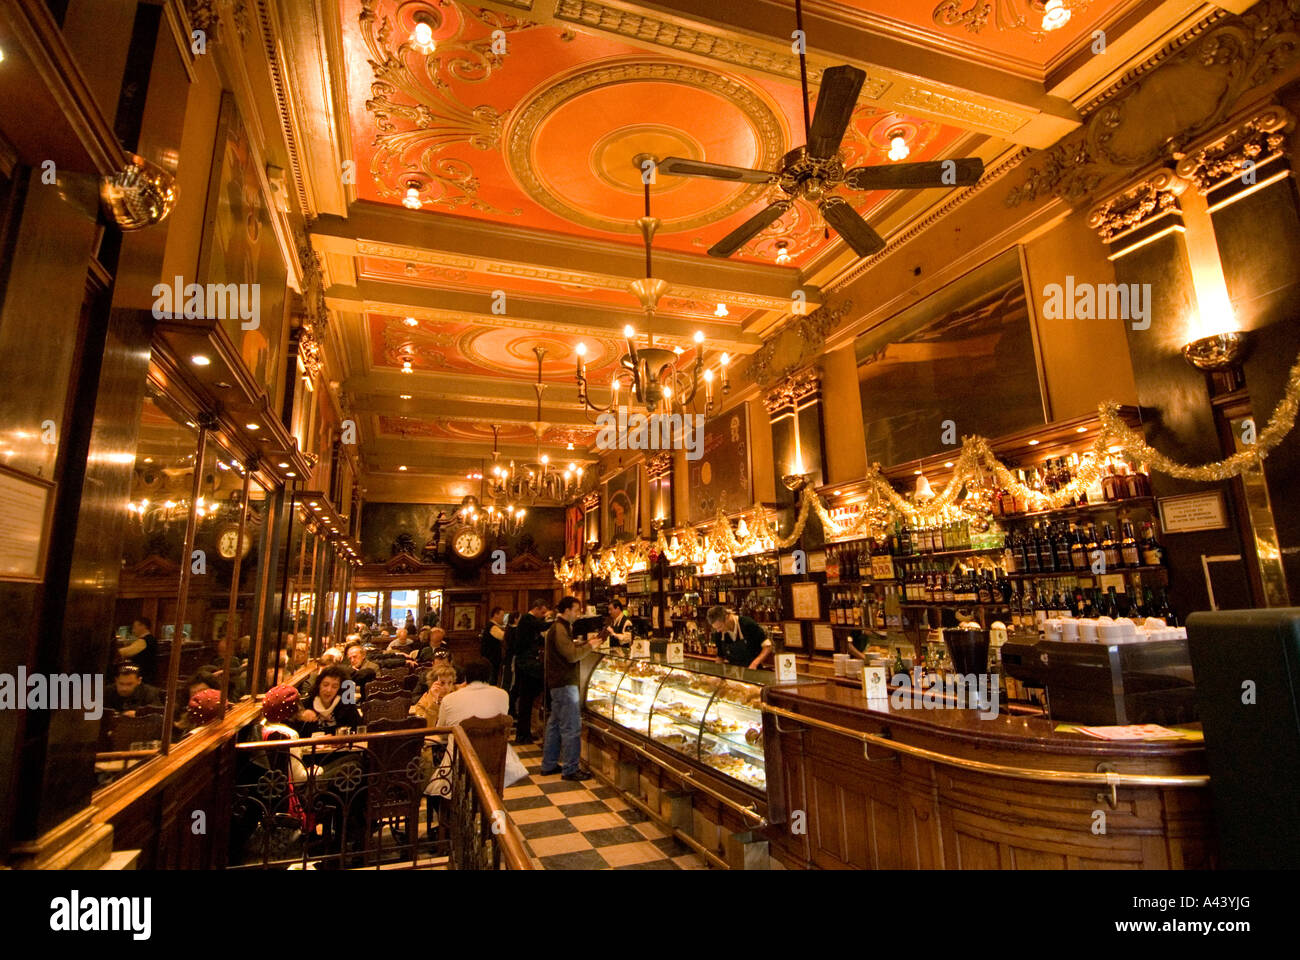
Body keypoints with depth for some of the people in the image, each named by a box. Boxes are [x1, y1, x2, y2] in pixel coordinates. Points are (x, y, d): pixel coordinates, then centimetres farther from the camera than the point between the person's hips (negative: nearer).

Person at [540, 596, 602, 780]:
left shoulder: (558, 628, 16)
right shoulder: (559, 630, -18)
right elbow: (572, 656, -22)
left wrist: (586, 645, 4)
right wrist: (589, 647, -11)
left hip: (557, 683, 11)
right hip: (565, 684, -11)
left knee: (554, 725, 16)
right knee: (571, 728, -5)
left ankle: (549, 765, 24)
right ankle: (570, 769, 2)